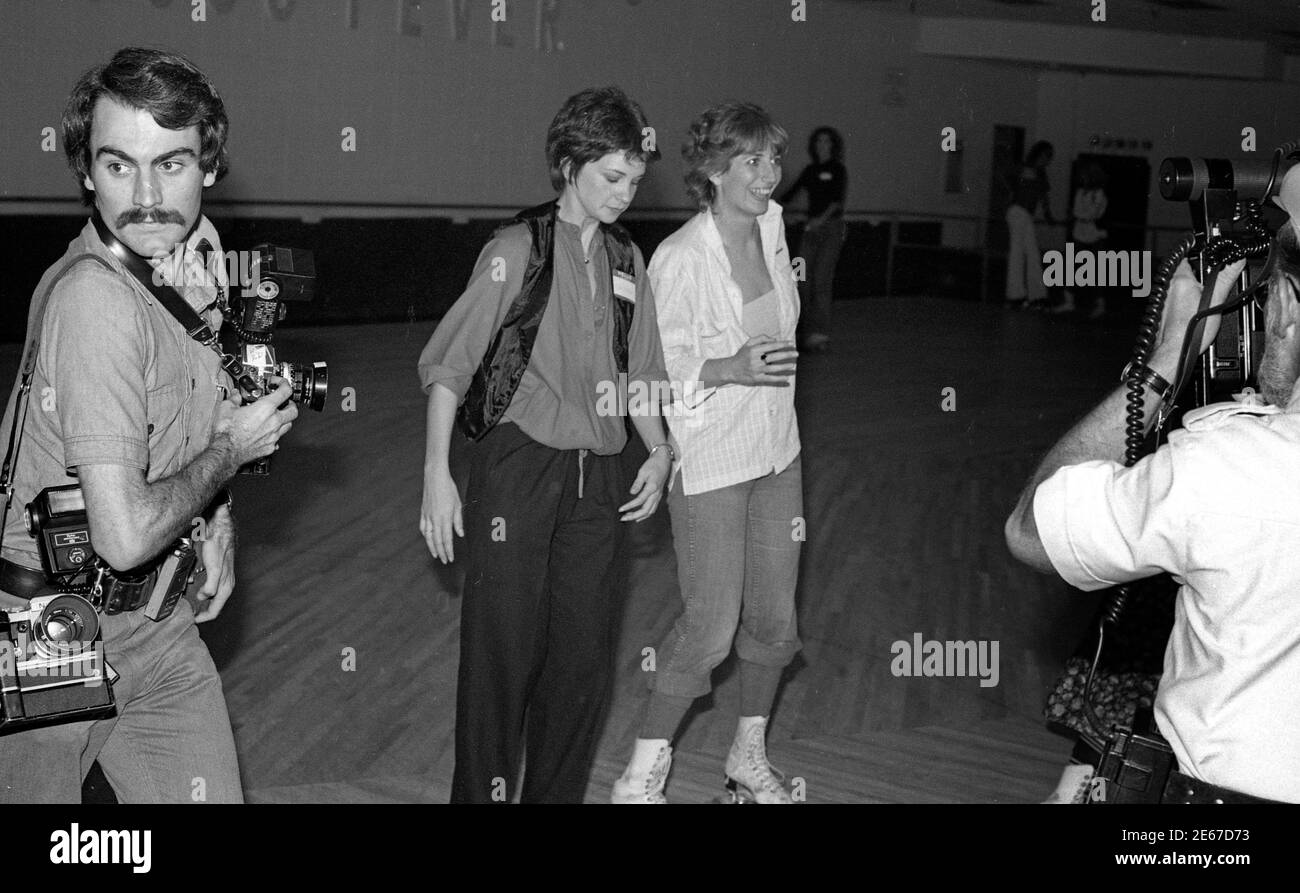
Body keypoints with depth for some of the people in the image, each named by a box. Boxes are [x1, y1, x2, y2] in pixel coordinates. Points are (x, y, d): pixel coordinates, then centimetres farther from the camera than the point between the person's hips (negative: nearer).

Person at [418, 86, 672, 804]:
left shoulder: (627, 259, 12)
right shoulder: (518, 248, -5)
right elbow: (448, 364, -7)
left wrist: (659, 450, 5)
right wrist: (437, 473, -14)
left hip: (597, 479, 5)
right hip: (518, 467, -5)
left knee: (584, 657, 9)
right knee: (503, 654, -1)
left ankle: (556, 792, 25)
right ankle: (482, 790, 15)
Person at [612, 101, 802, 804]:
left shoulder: (771, 224, 3)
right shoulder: (679, 259, -20)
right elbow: (660, 374, -17)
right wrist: (733, 368, -30)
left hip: (777, 450, 7)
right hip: (708, 462, -7)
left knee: (775, 618, 12)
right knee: (710, 629, -4)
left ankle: (750, 757, 32)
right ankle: (642, 776, 14)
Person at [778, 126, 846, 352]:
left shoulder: (838, 170, -2)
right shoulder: (810, 170, 14)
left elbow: (838, 200, -13)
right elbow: (792, 191, 20)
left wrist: (822, 218, -28)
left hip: (831, 226, -6)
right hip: (811, 228, 6)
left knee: (822, 279, -13)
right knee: (806, 280, 0)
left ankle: (819, 334, -13)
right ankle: (807, 331, 6)